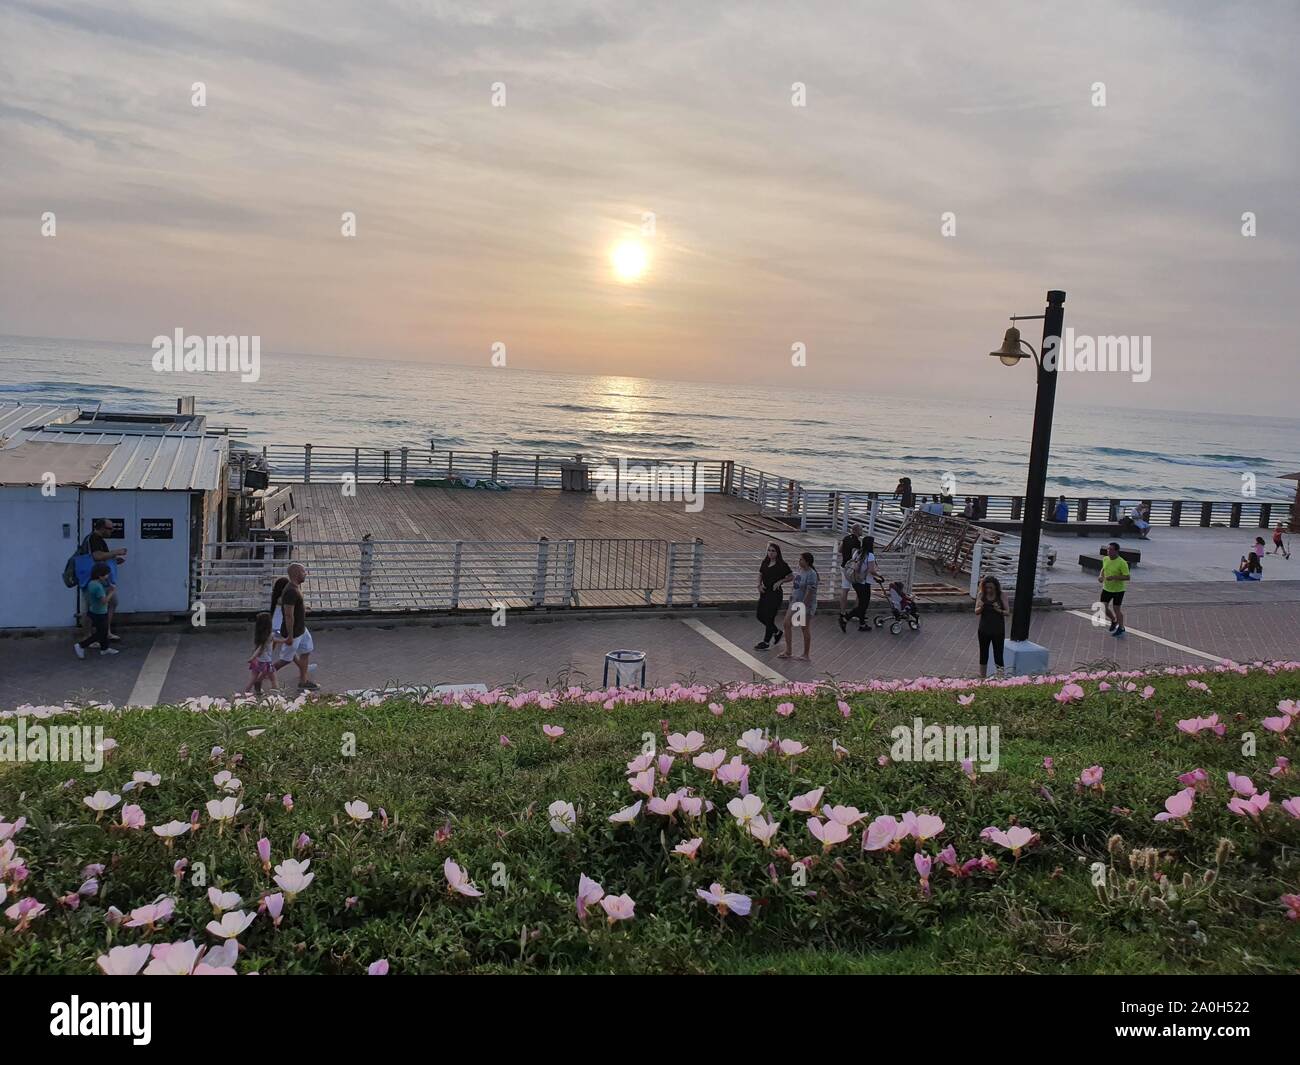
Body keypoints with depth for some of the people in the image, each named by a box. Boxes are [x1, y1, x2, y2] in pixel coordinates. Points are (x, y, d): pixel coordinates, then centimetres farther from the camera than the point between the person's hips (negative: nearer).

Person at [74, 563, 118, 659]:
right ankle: (81, 645, 6)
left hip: (94, 611, 9)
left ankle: (104, 649, 35)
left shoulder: (91, 583, -1)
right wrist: (111, 593, -16)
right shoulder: (98, 587, -29)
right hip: (100, 614, -9)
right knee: (100, 634, 4)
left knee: (104, 631, 22)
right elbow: (104, 601, -31)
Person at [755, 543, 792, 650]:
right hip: (764, 592, 7)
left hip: (775, 593, -7)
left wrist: (780, 581, -17)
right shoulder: (765, 562, 6)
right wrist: (759, 585, 0)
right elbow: (760, 574, 16)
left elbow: (791, 577, -5)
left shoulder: (782, 565, -10)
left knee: (769, 617, -4)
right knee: (760, 616, 10)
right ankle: (777, 632, 33)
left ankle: (766, 642, 8)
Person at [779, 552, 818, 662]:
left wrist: (803, 605, -22)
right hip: (795, 602, 9)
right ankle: (788, 650, 19)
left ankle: (806, 654, 15)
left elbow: (810, 591, -22)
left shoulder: (811, 574, -21)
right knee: (787, 624, 8)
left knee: (805, 628, 3)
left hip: (806, 604, -9)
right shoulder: (799, 570, 6)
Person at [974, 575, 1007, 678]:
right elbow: (976, 612, -3)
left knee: (998, 656, -6)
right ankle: (982, 678, 27)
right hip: (984, 630, 3)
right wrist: (980, 608, -25)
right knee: (983, 654, 14)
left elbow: (1007, 612, -4)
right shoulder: (982, 595, -2)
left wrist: (999, 610, -24)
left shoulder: (1001, 596, -7)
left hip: (998, 631, -3)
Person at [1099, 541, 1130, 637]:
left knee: (1116, 609, 3)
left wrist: (1113, 577, -31)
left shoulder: (1122, 563, -21)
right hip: (1106, 588, 6)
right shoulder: (1105, 559, -2)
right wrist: (1101, 576, -2)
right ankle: (1114, 621, 33)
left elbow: (1127, 577, -22)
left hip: (1118, 590, -6)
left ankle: (1121, 628, 24)